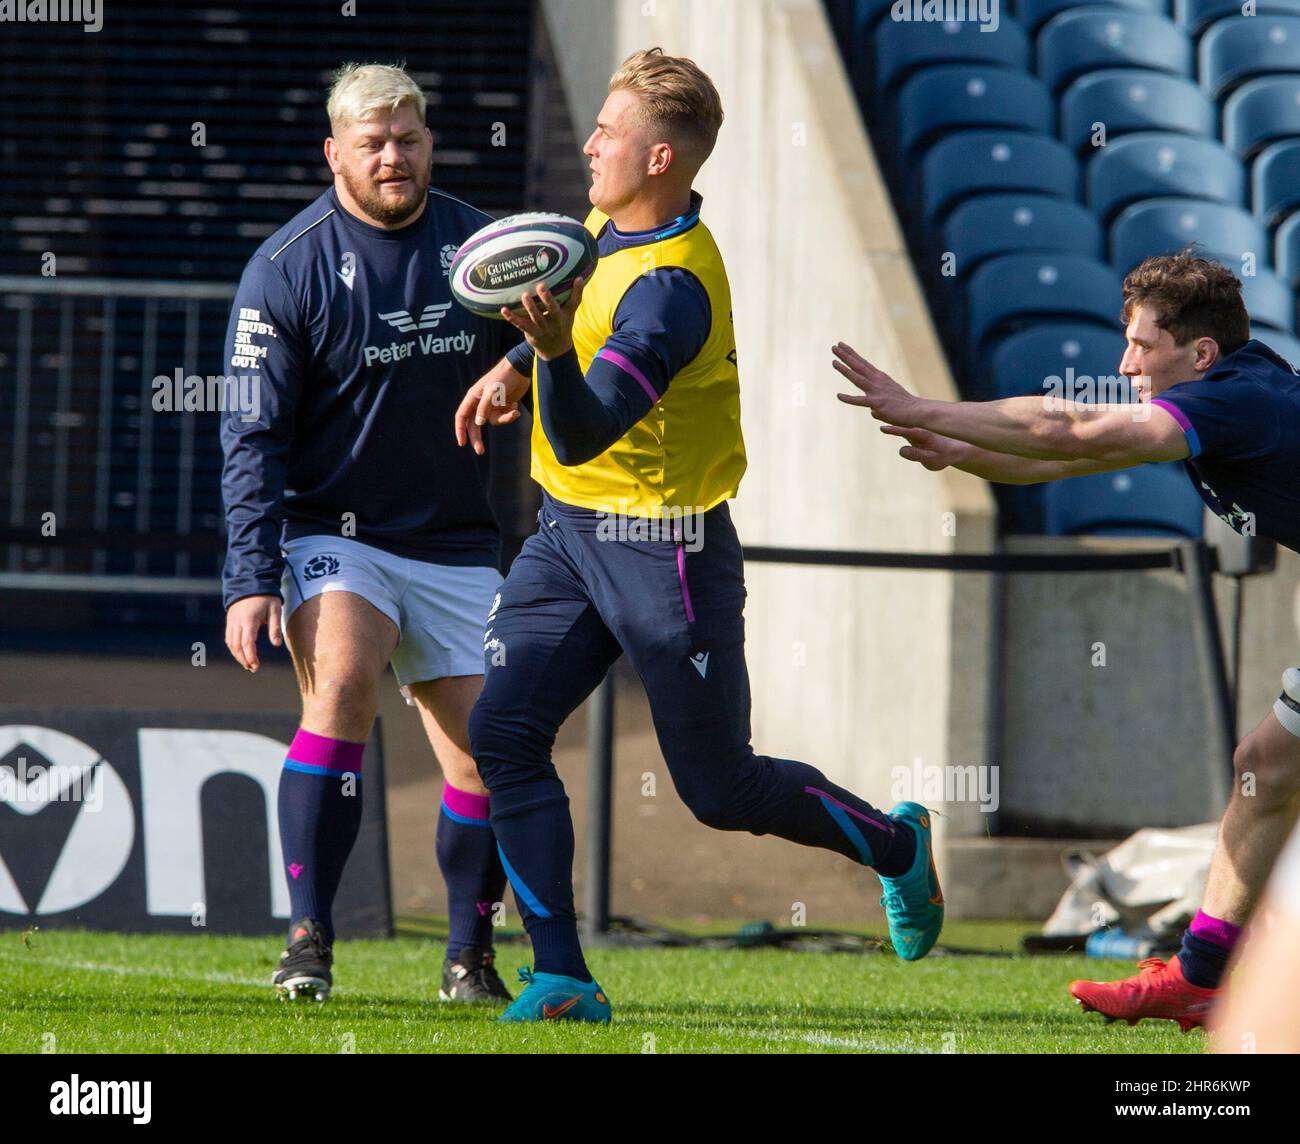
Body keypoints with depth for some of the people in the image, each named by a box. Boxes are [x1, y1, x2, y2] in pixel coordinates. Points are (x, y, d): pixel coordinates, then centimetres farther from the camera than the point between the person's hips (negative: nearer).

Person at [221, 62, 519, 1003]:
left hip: (458, 551, 4)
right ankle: (309, 941, -25)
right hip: (335, 538, -4)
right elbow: (253, 437, -8)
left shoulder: (481, 245, 3)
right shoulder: (288, 268, -7)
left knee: (488, 755, -1)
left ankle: (470, 957, 19)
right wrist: (252, 577, -17)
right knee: (342, 687, -28)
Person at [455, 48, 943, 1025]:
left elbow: (582, 435, -35)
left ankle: (896, 844, 32)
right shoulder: (611, 225, 3)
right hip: (568, 532, 8)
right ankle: (561, 978, -7)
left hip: (663, 553, -8)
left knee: (722, 789, 4)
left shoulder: (672, 286, -26)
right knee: (503, 732, -9)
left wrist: (553, 350, -51)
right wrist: (514, 365, 19)